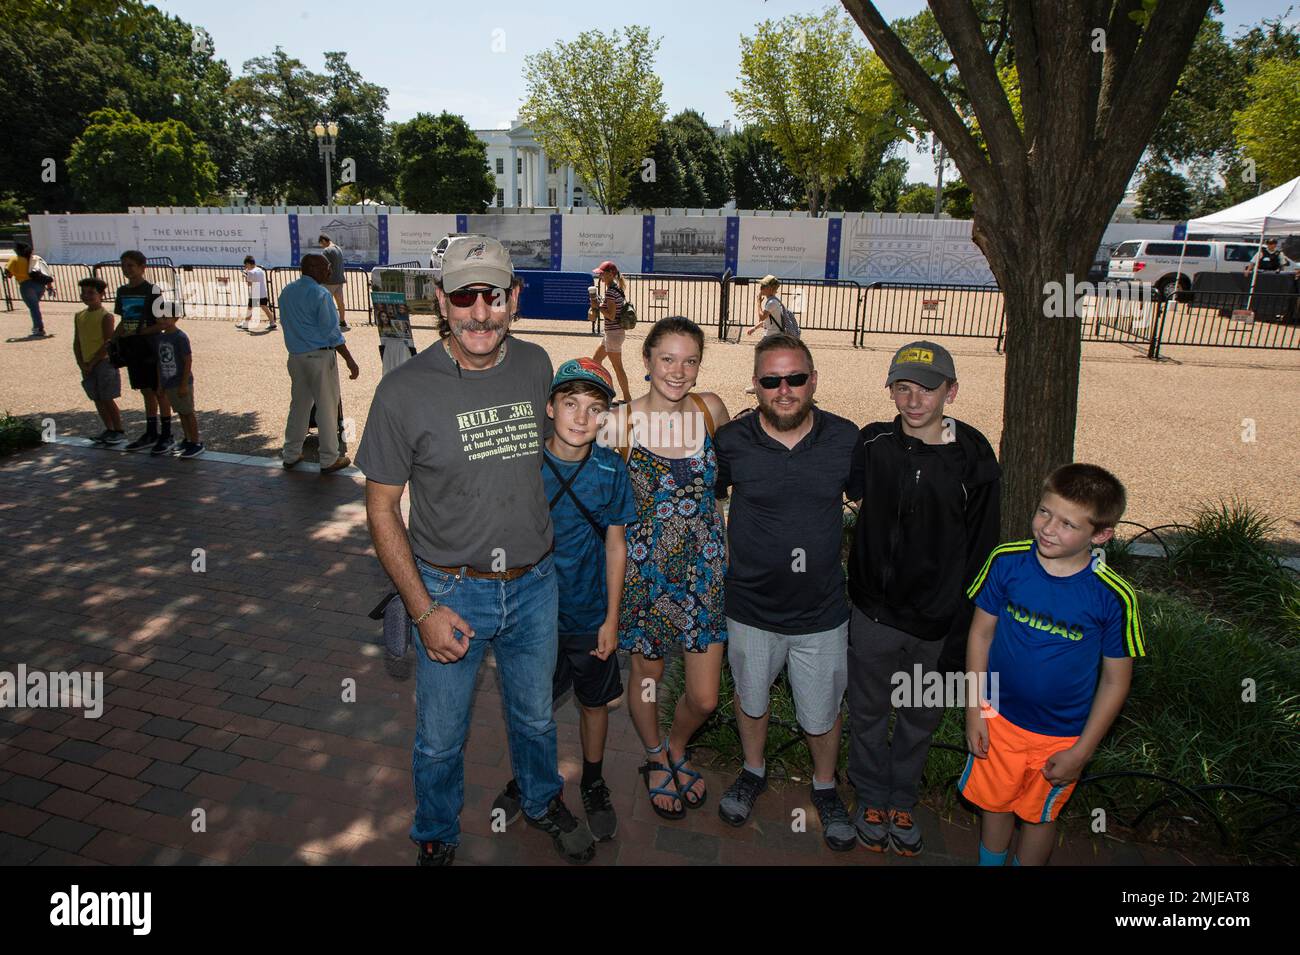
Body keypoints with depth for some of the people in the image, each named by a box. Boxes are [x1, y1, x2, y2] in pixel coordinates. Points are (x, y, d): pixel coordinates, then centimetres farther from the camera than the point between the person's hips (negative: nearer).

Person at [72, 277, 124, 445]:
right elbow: (76, 342, 11)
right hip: (87, 365, 7)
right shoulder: (79, 316, 10)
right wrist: (81, 364, 0)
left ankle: (119, 431, 7)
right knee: (97, 400, 11)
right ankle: (109, 429, 21)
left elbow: (108, 344, -15)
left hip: (104, 362, -7)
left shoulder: (105, 316, -10)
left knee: (107, 399, -3)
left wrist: (92, 363, -14)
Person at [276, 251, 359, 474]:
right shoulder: (320, 294, -15)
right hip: (320, 356, -7)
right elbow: (332, 333, -16)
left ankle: (291, 454, 25)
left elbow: (289, 325, 16)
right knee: (327, 407, 2)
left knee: (299, 404, 18)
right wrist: (350, 361, -11)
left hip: (296, 356, 8)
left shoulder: (286, 292, 9)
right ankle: (329, 459, 9)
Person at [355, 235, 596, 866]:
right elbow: (382, 508, -9)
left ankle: (544, 802, 52)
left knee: (535, 715, 23)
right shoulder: (404, 391, -16)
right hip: (451, 591, -3)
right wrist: (424, 610, -14)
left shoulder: (535, 366, -4)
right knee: (441, 737, 15)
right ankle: (436, 840, 43)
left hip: (534, 583, 3)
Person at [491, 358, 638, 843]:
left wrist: (612, 618, -3)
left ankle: (593, 783, 42)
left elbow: (615, 544, -4)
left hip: (591, 615, 0)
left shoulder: (611, 470, -12)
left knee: (594, 702, 17)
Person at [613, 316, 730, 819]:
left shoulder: (711, 409, -6)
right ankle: (655, 759, 49)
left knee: (705, 698, 9)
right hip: (646, 570, -2)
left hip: (705, 570, 2)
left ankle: (677, 750, 44)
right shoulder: (624, 422, -13)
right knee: (647, 679, 18)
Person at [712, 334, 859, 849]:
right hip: (750, 608, 0)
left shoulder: (846, 439, -10)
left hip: (822, 612, 0)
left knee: (822, 714, 16)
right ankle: (753, 771, 51)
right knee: (750, 698, 22)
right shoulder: (731, 440, -13)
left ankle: (825, 787, 46)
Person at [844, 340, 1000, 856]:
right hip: (874, 612, 1)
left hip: (937, 620, 0)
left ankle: (902, 801, 43)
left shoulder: (973, 457, -13)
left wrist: (965, 629, -7)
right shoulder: (873, 443, -10)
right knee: (868, 710, 17)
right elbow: (849, 491, 11)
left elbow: (980, 549, -8)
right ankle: (871, 798, 41)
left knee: (920, 717, 20)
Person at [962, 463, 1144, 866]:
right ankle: (989, 863, 47)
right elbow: (981, 633, -5)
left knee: (1039, 815, 20)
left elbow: (1115, 680, -9)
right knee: (995, 803, 21)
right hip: (998, 717, 2)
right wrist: (974, 711, -4)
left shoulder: (1113, 597, -21)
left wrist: (1081, 752, -6)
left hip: (1061, 736, -2)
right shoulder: (1006, 562, -17)